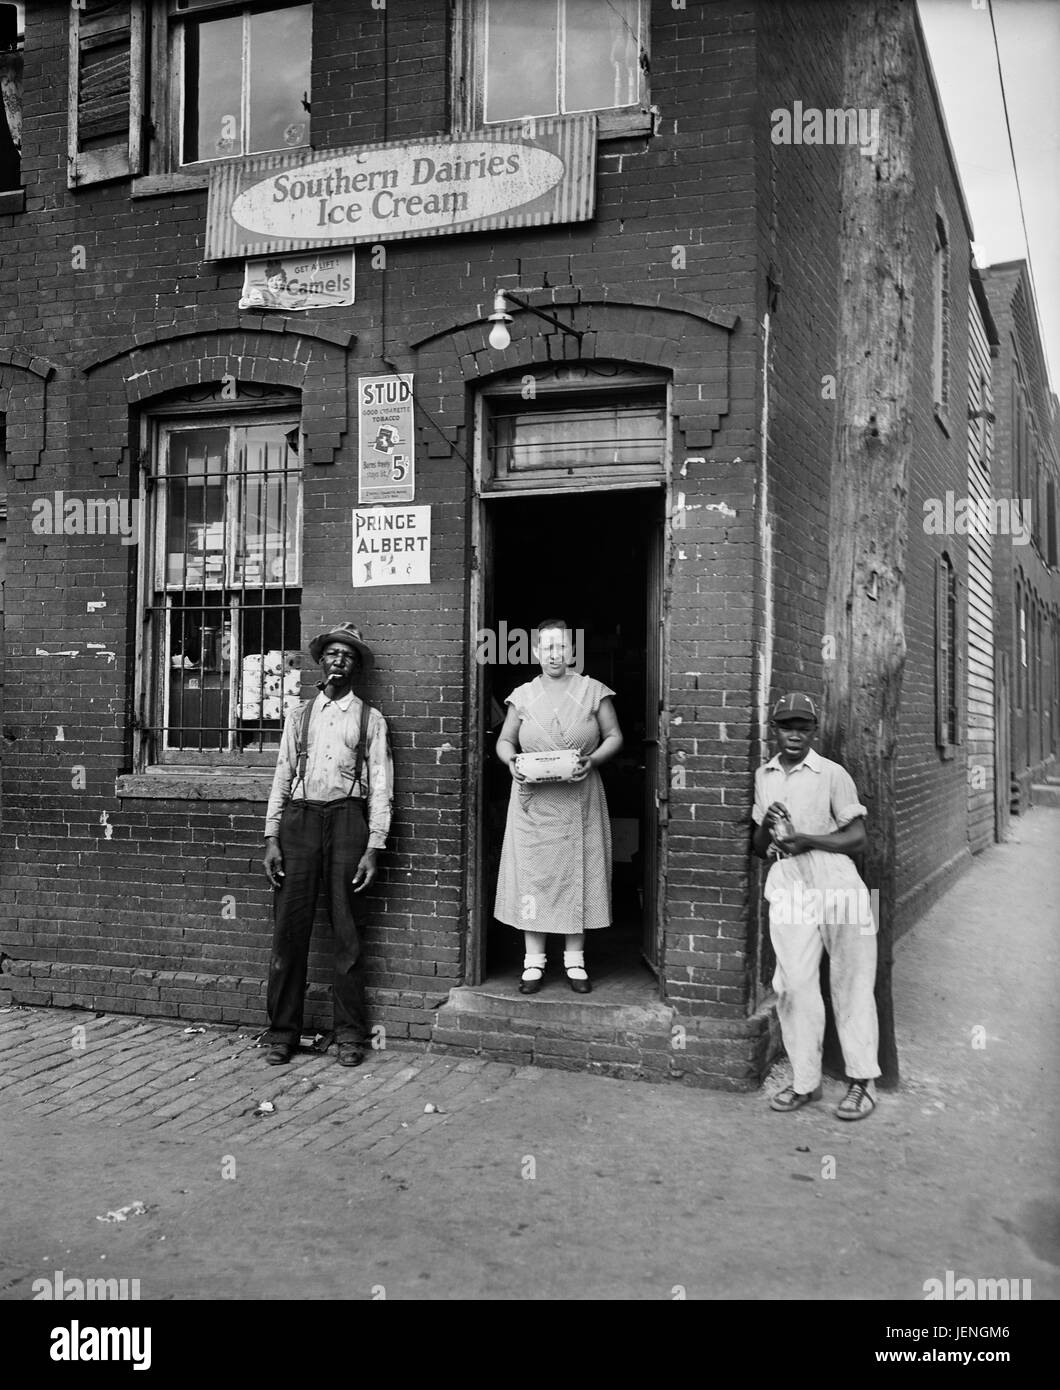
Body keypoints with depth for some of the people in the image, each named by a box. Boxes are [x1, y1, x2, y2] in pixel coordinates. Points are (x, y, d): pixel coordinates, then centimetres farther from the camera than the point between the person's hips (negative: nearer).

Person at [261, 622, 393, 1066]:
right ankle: (282, 1033, 11)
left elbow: (380, 786, 4)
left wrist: (373, 848, -4)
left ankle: (350, 1035, 11)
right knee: (289, 928, 1)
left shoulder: (370, 719, 8)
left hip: (346, 818, -2)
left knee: (346, 930, 1)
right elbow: (282, 776, 12)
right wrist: (272, 838, 3)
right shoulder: (300, 715, 15)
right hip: (299, 817, 2)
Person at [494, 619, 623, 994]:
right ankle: (533, 962, 10)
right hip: (533, 803, 1)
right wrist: (511, 761, -9)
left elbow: (614, 737, 5)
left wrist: (592, 759, -14)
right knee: (532, 876, 1)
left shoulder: (593, 691, 3)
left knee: (578, 875, 3)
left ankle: (575, 960, 15)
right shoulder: (522, 696, 6)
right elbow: (504, 741, 12)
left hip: (579, 801, -1)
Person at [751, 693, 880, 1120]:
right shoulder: (762, 777, 14)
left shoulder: (832, 774, 0)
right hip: (788, 888, 3)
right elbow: (758, 849, 18)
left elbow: (856, 837, -2)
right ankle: (805, 1081, 8)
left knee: (850, 983, 2)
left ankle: (861, 1081, 8)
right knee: (794, 984, -1)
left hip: (838, 887, -3)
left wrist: (805, 839, -13)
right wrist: (766, 826, -4)